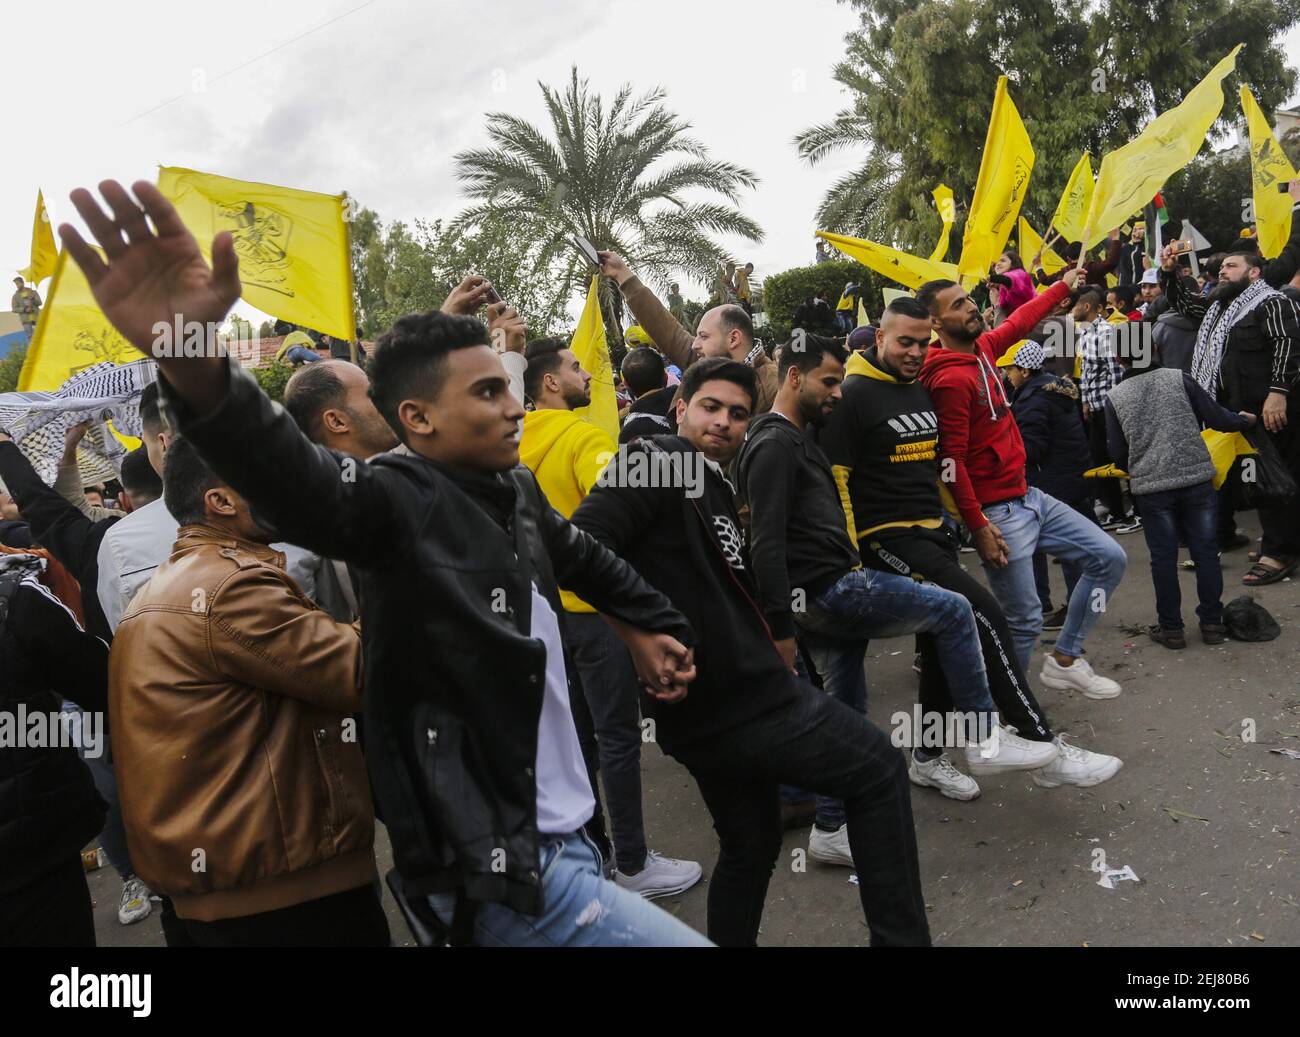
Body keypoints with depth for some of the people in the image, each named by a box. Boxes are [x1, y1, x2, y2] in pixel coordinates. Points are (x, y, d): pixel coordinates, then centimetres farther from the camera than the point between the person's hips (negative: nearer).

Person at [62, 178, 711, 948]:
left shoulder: (516, 490, 5)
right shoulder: (401, 500, -17)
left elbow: (583, 557, 24)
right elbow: (303, 482, -38)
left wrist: (657, 623, 32)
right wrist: (193, 364, -56)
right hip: (499, 866, -8)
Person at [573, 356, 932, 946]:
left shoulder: (715, 488, 16)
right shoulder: (656, 461, -12)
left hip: (708, 707, 9)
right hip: (742, 699, -9)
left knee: (751, 842, 25)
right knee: (880, 770, 6)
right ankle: (901, 939, 15)